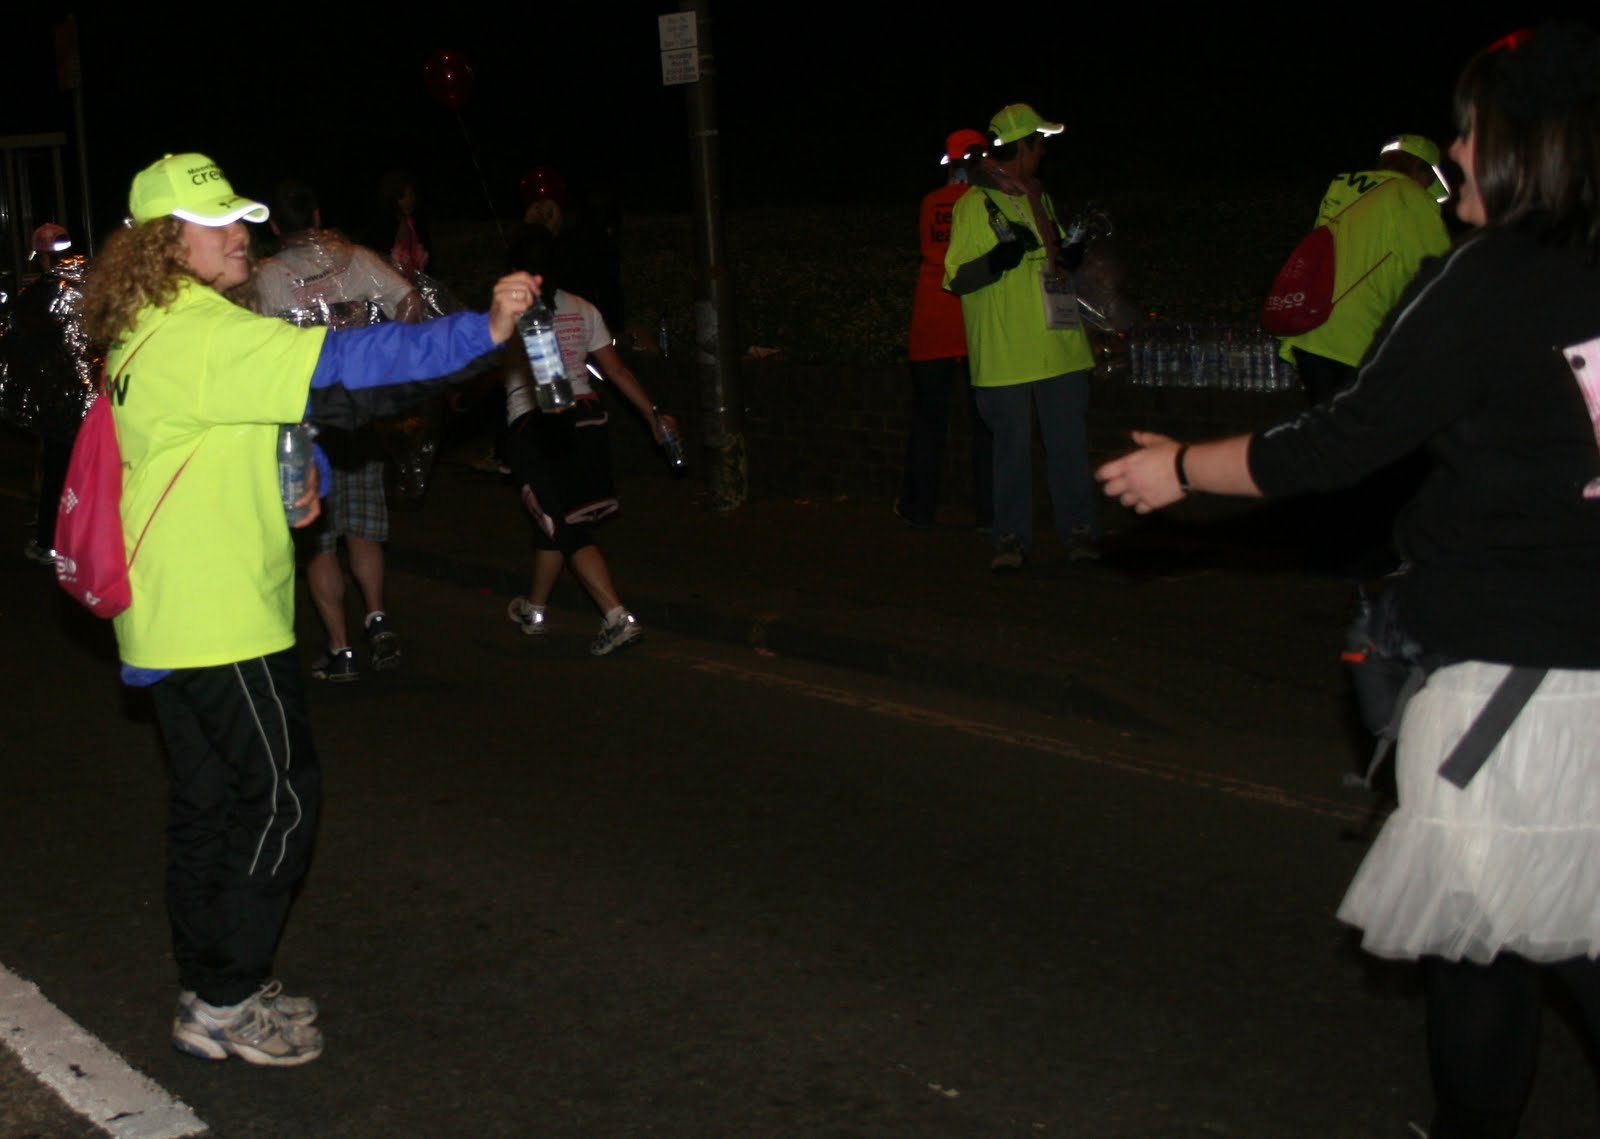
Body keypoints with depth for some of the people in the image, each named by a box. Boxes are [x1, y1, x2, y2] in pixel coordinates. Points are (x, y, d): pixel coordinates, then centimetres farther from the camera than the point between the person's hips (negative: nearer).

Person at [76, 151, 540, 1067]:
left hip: (173, 616, 10)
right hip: (218, 615, -10)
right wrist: (482, 331, -28)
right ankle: (225, 1001, 5)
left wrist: (296, 474, 7)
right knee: (280, 795, -3)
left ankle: (214, 992, 25)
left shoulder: (155, 335, 15)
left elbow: (275, 402, 27)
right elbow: (338, 364, -28)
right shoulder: (198, 333, -19)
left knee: (209, 801, 16)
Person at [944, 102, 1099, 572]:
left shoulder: (1040, 198, 16)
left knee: (1070, 443, 6)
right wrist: (999, 259, -23)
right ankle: (1011, 538, 9)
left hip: (1058, 345, 6)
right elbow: (957, 279, -7)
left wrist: (1071, 256, 6)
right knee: (1012, 446, 1)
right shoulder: (973, 205, -5)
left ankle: (1079, 530, 14)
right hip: (1003, 353, -6)